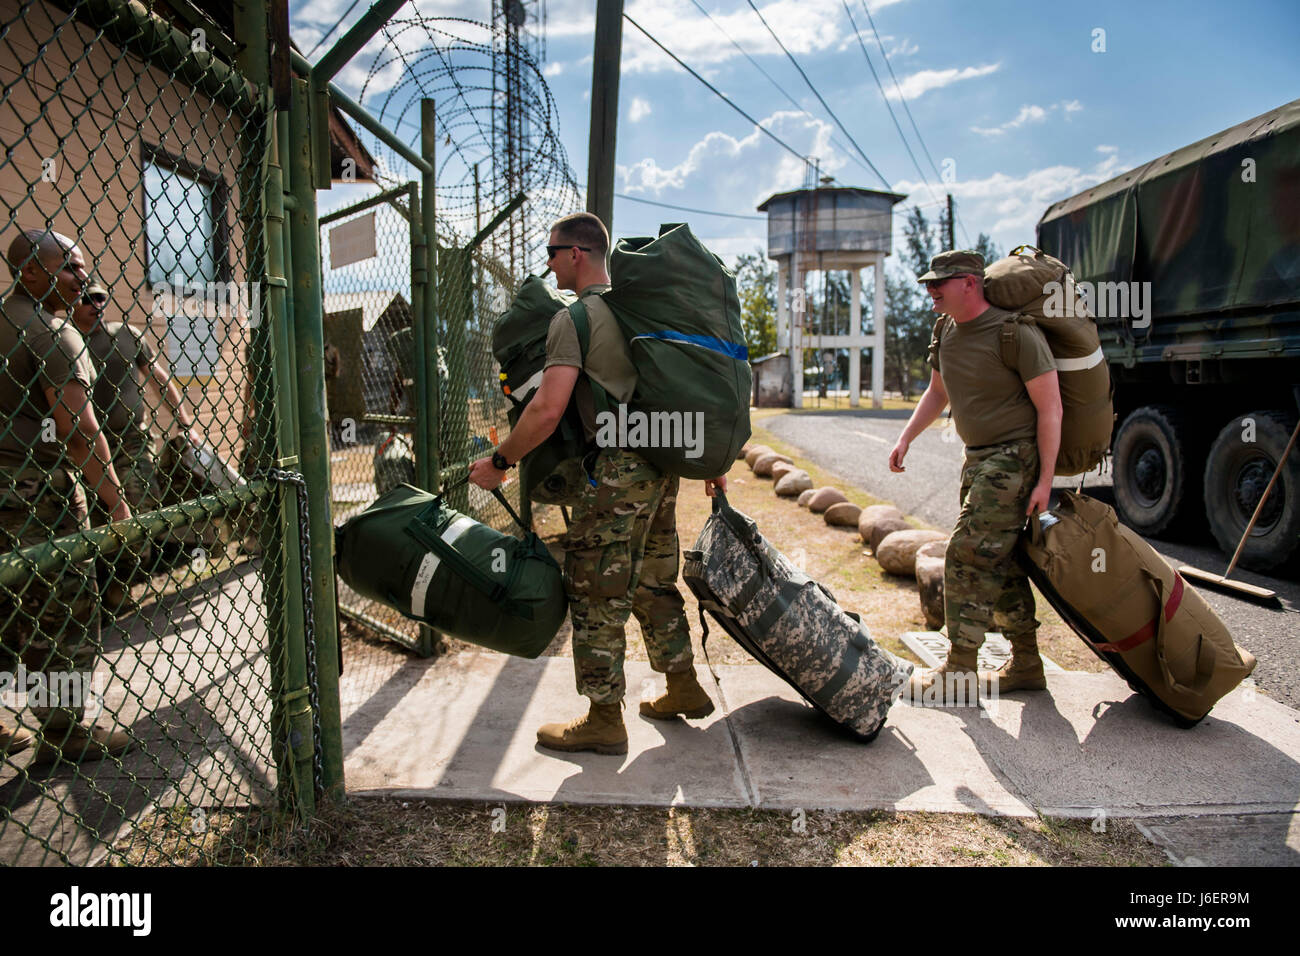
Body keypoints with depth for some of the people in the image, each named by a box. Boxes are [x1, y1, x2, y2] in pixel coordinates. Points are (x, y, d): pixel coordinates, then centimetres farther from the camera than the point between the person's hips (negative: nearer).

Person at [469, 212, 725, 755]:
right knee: (653, 582, 20)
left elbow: (548, 409, -21)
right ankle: (684, 689, 30)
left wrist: (499, 462, -10)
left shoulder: (573, 318, -9)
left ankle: (604, 720, 10)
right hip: (663, 464, 9)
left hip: (618, 469, -9)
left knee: (595, 592, 1)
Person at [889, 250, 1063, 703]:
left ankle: (958, 673, -2)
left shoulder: (1016, 333, -17)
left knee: (967, 557, -12)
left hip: (1014, 457, -8)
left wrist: (1045, 480, -17)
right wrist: (906, 437, 10)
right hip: (978, 458, 9)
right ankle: (1026, 665, 25)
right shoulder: (945, 330, 6)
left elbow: (1050, 407, -15)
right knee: (999, 562, 12)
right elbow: (937, 391, 21)